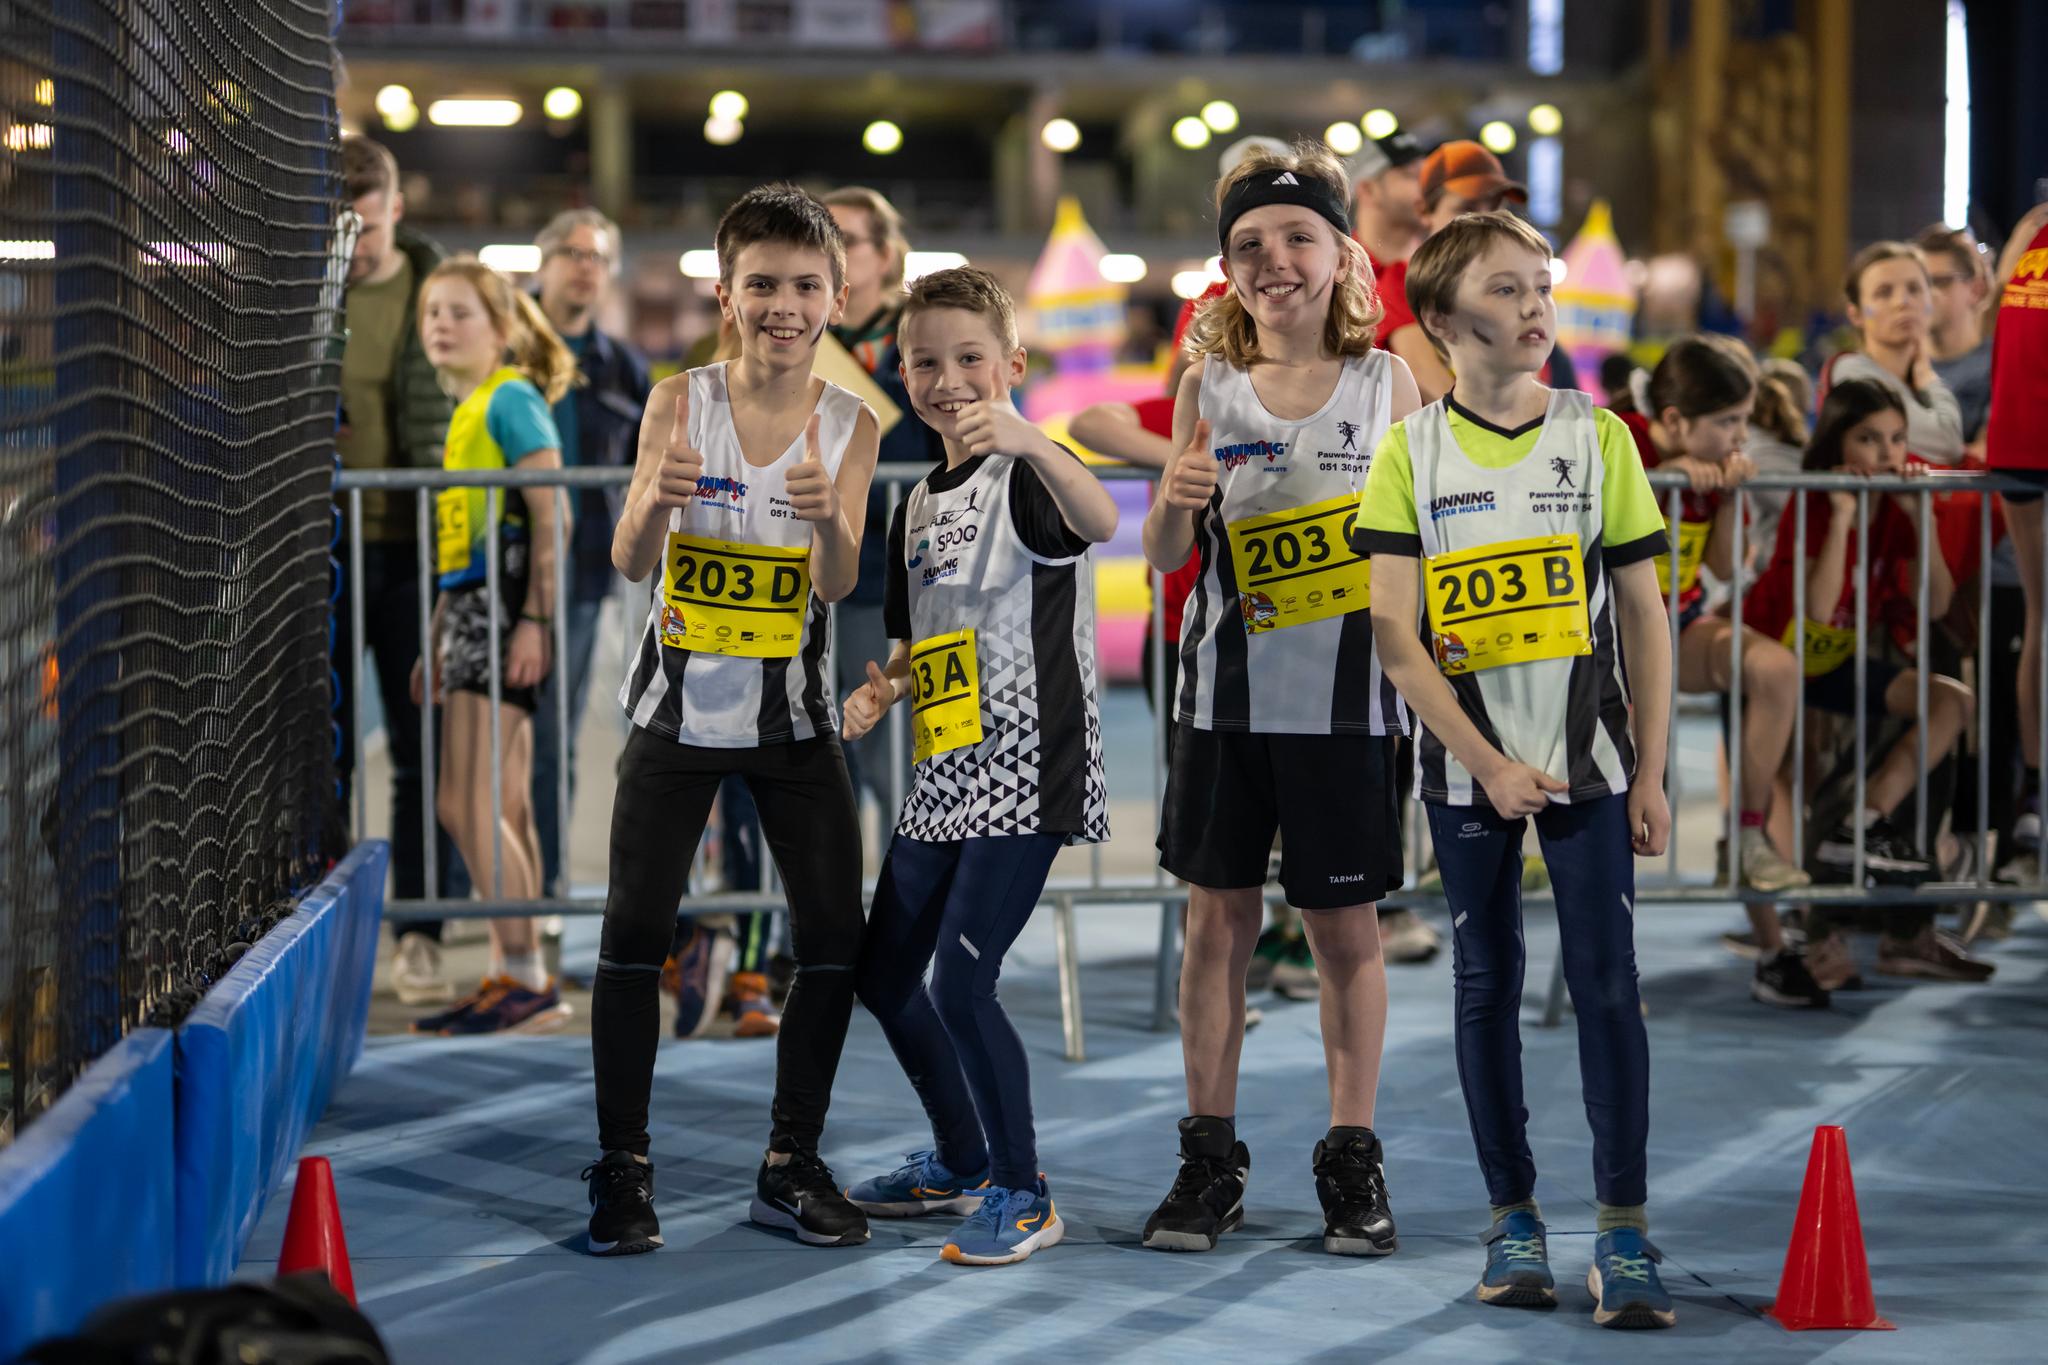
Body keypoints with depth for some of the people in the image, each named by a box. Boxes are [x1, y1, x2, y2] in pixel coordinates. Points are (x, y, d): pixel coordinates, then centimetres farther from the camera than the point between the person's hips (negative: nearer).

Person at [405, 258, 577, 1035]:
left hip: (502, 610, -9)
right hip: (470, 608, 9)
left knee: (468, 804, -12)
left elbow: (550, 518, -15)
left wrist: (534, 620, -22)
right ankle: (513, 979, 12)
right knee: (503, 810, 9)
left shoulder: (511, 400, -8)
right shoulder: (465, 411, 19)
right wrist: (439, 637, 20)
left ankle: (529, 981, -9)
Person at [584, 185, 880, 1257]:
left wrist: (827, 518, -35)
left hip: (792, 715, 2)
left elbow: (839, 584, -13)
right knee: (635, 932, -5)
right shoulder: (680, 401, -7)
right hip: (678, 709, -2)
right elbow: (630, 560, -15)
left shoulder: (849, 423, -3)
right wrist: (658, 500, -37)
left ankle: (791, 1167, 13)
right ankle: (622, 1170, 6)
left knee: (836, 939, 0)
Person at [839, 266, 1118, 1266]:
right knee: (882, 974, 16)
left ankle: (1022, 1195, 2)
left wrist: (1029, 440, -51)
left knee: (961, 983, -15)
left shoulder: (1024, 478, -10)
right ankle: (958, 1161, 35)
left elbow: (1100, 521, -34)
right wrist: (881, 693, 2)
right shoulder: (917, 506, 14)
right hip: (942, 780, 9)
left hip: (1026, 776, -9)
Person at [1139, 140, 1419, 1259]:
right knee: (1217, 915, 5)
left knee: (1345, 923, 5)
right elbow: (1163, 559, 4)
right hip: (1228, 692, 2)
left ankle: (1352, 1160, 15)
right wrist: (1176, 500, -17)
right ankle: (1210, 1158, 15)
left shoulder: (1386, 383, -1)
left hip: (1346, 700, -1)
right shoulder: (1208, 387, 3)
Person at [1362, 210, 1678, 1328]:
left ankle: (1624, 1231, -1)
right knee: (1486, 986, 6)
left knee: (1606, 982, -4)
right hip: (1468, 765, 0)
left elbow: (1643, 616, 3)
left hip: (1589, 759, 0)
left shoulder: (1597, 438, 1)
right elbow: (1394, 631, -6)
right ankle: (1513, 1217, 16)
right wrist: (1485, 763, -12)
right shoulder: (1411, 452, -1)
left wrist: (1650, 773, -1)